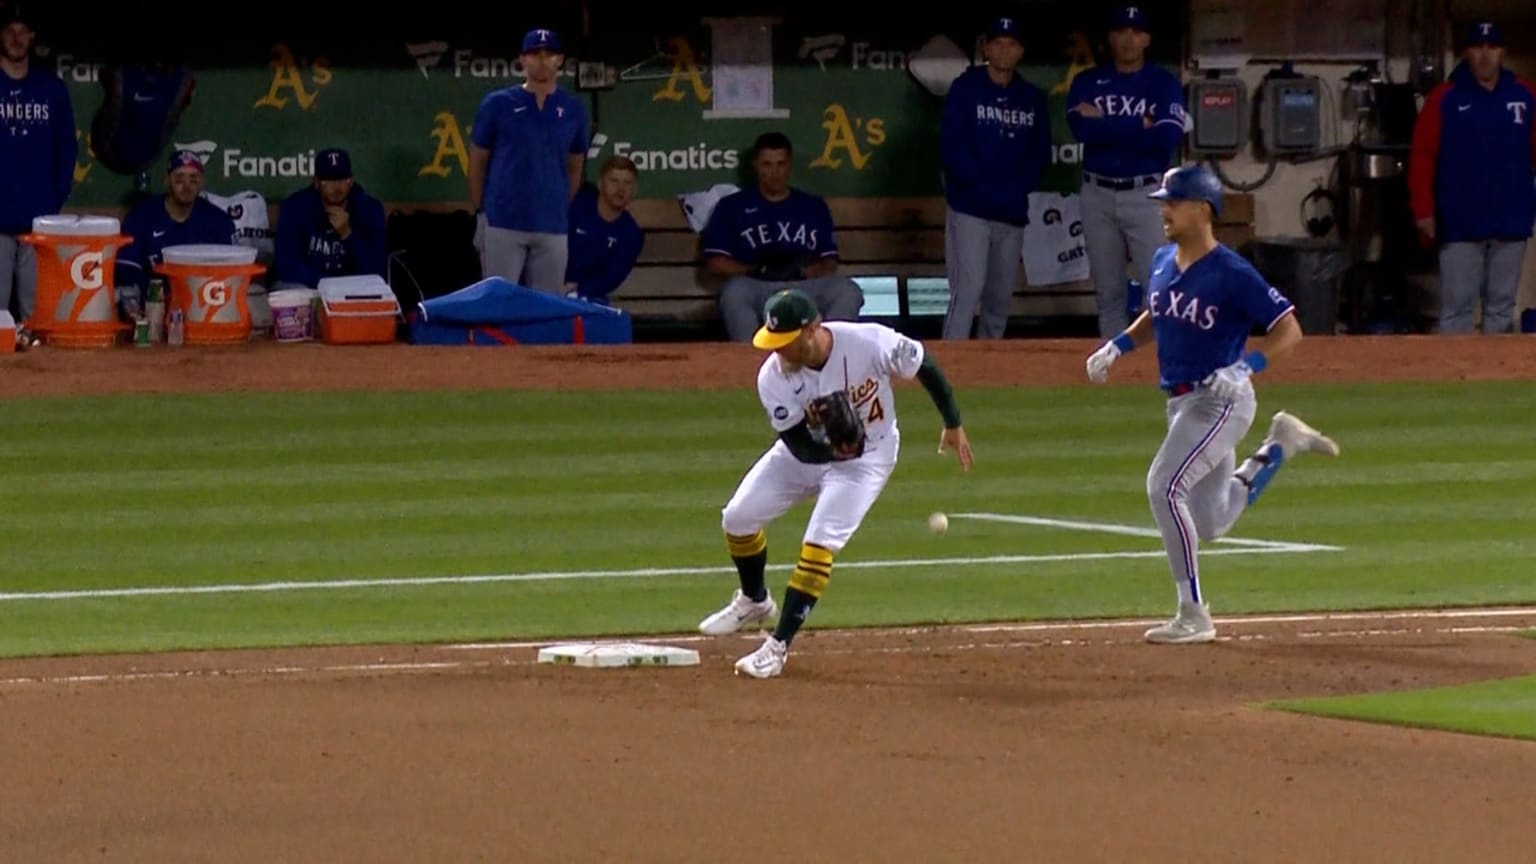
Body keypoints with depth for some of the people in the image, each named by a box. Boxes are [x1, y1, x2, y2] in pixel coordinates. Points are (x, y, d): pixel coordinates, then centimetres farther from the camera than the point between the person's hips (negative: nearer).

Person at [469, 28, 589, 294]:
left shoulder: (573, 110, 9)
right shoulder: (498, 104, 2)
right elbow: (478, 161, 8)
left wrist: (561, 210, 13)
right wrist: (479, 212, 6)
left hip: (552, 229, 2)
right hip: (502, 224, -2)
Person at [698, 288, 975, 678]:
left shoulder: (870, 343, -32)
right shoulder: (773, 376, -25)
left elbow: (924, 365, -13)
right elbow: (801, 449, -23)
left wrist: (954, 424, -5)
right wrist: (834, 442, -45)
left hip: (865, 458, -3)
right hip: (805, 452, 3)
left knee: (820, 543, -18)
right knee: (737, 518, 2)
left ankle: (778, 646, -10)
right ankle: (754, 601, 32)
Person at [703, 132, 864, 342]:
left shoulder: (814, 206, 24)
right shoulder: (732, 206, 16)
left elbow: (829, 262, 17)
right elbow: (715, 262, 8)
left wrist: (815, 271, -8)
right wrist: (758, 271, -8)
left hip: (805, 290, 2)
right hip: (757, 290, -2)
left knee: (847, 291, -29)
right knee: (735, 291, -37)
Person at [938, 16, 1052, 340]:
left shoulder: (1032, 98, 13)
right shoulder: (966, 89, 1)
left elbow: (1041, 154, 12)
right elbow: (953, 147, -6)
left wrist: (1017, 189, -6)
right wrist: (987, 189, -14)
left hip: (1014, 213, 4)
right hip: (970, 208, -4)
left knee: (1001, 297, 6)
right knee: (969, 287, -15)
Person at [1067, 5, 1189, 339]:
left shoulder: (1164, 83, 0)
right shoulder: (1087, 82, 6)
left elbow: (1166, 139, -15)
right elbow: (1081, 128, -12)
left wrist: (1105, 125, -10)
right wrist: (1139, 126, -12)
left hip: (1146, 196, -3)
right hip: (1098, 195, 3)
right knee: (1108, 290, 8)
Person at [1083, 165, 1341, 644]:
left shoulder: (1232, 275, -17)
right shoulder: (1163, 262, 6)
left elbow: (1289, 330, -15)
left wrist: (1248, 367, -30)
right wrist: (1117, 346, 7)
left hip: (1221, 401, -9)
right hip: (1182, 402, 9)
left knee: (1165, 487, -22)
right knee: (1210, 523, 16)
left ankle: (1193, 614, -14)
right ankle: (1280, 444, 35)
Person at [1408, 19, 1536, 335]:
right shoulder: (1444, 99, -2)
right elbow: (1422, 157, -4)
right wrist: (1423, 211, -10)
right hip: (1461, 225, -3)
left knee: (1502, 305, 10)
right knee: (1456, 306, -2)